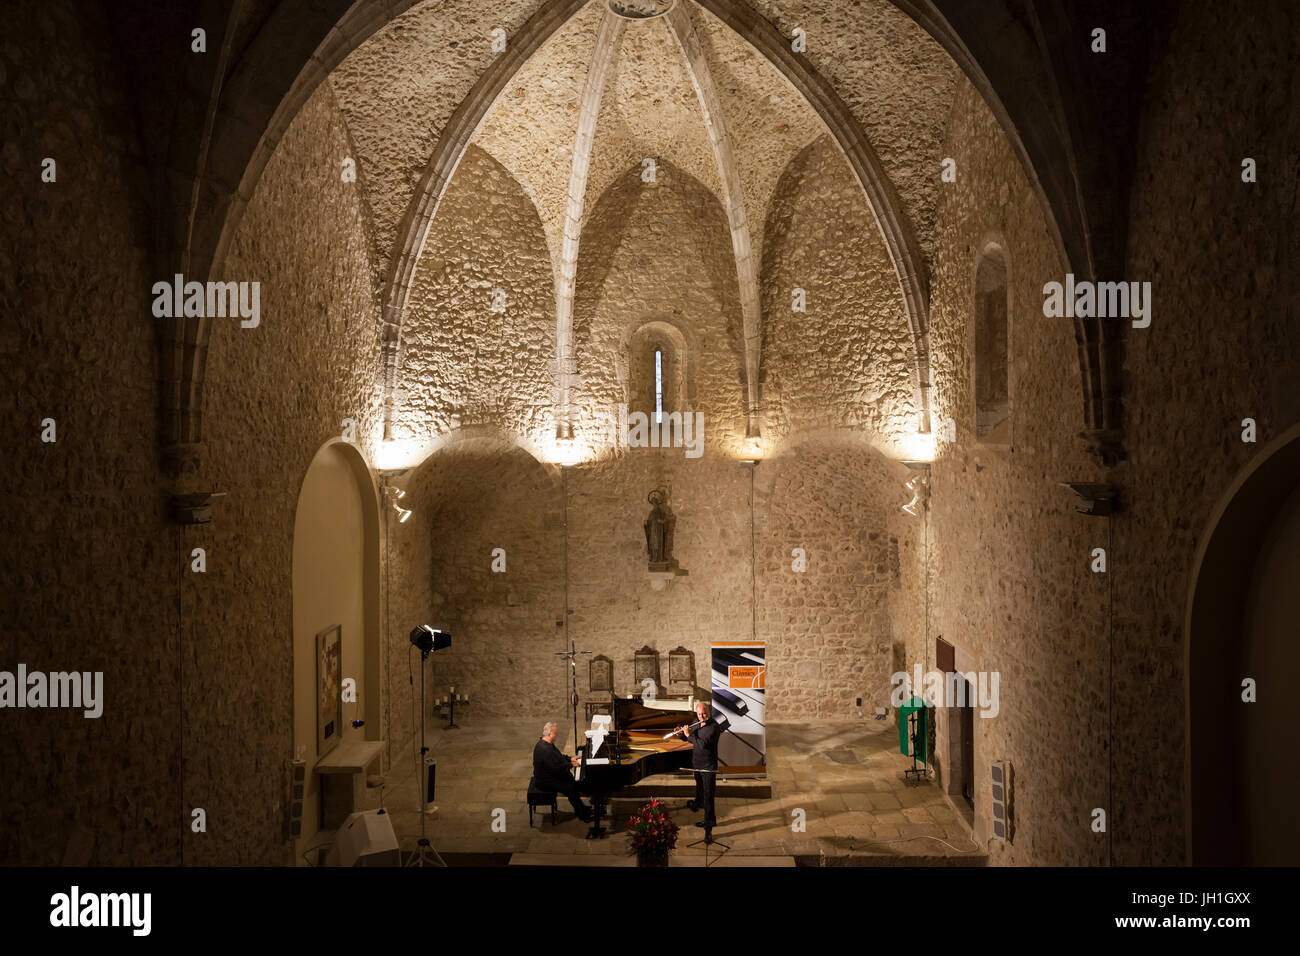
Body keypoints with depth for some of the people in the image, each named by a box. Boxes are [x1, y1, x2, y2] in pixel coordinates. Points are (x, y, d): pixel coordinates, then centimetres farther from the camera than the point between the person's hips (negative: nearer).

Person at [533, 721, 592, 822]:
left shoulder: (547, 743, 3)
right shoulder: (544, 749, -31)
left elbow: (558, 757, 19)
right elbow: (557, 768, -30)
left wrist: (570, 759, 8)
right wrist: (571, 764, -18)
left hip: (551, 774, 11)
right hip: (545, 781, -11)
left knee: (572, 780, 13)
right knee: (570, 788, -15)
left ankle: (580, 807, 24)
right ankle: (581, 814, -1)